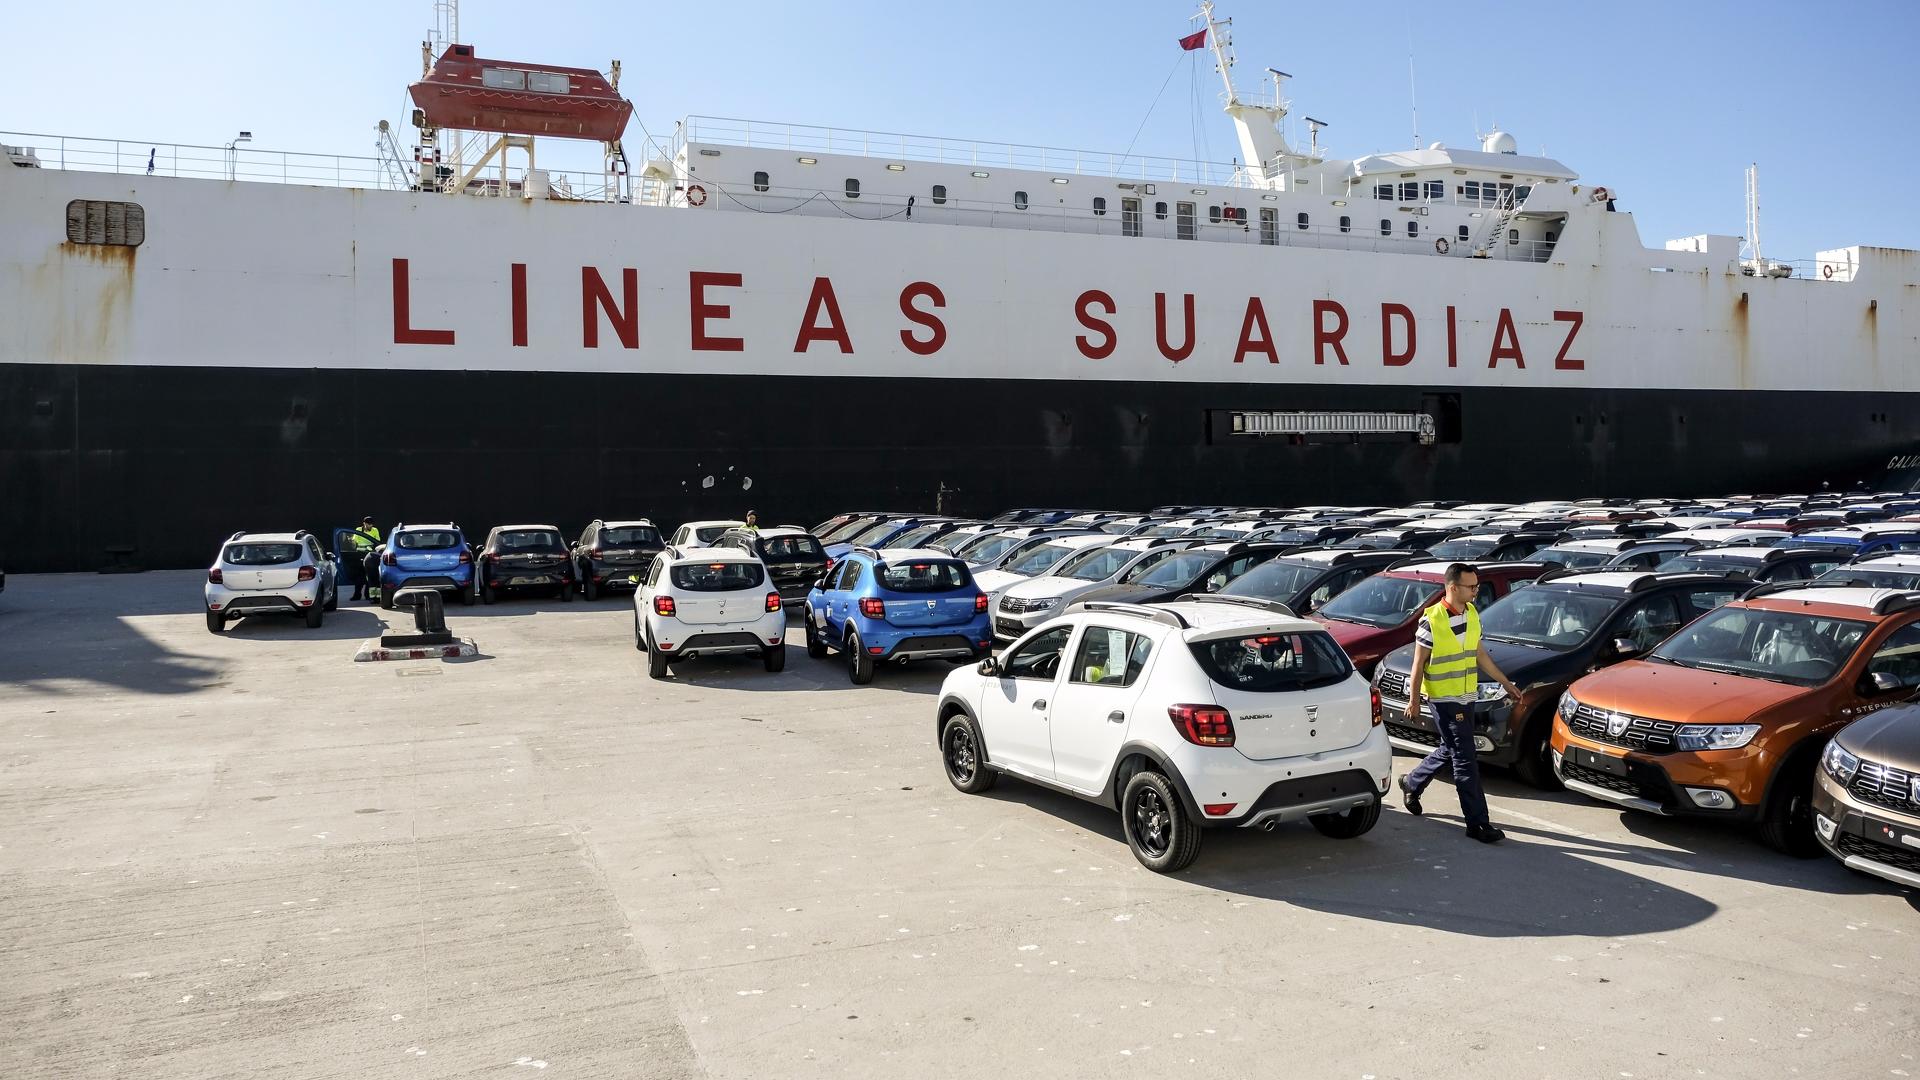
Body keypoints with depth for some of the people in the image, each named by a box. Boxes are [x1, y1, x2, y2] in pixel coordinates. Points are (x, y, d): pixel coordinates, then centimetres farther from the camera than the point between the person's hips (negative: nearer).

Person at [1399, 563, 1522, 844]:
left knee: (1449, 750, 19)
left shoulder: (1472, 613, 6)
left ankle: (1411, 783, 40)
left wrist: (1506, 683, 17)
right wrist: (1414, 700, -10)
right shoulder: (1431, 620, -16)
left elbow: (1480, 654, 16)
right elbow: (1419, 664, -11)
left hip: (1467, 696, 8)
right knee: (1465, 759, -6)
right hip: (1444, 699, -8)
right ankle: (1478, 822, -1)